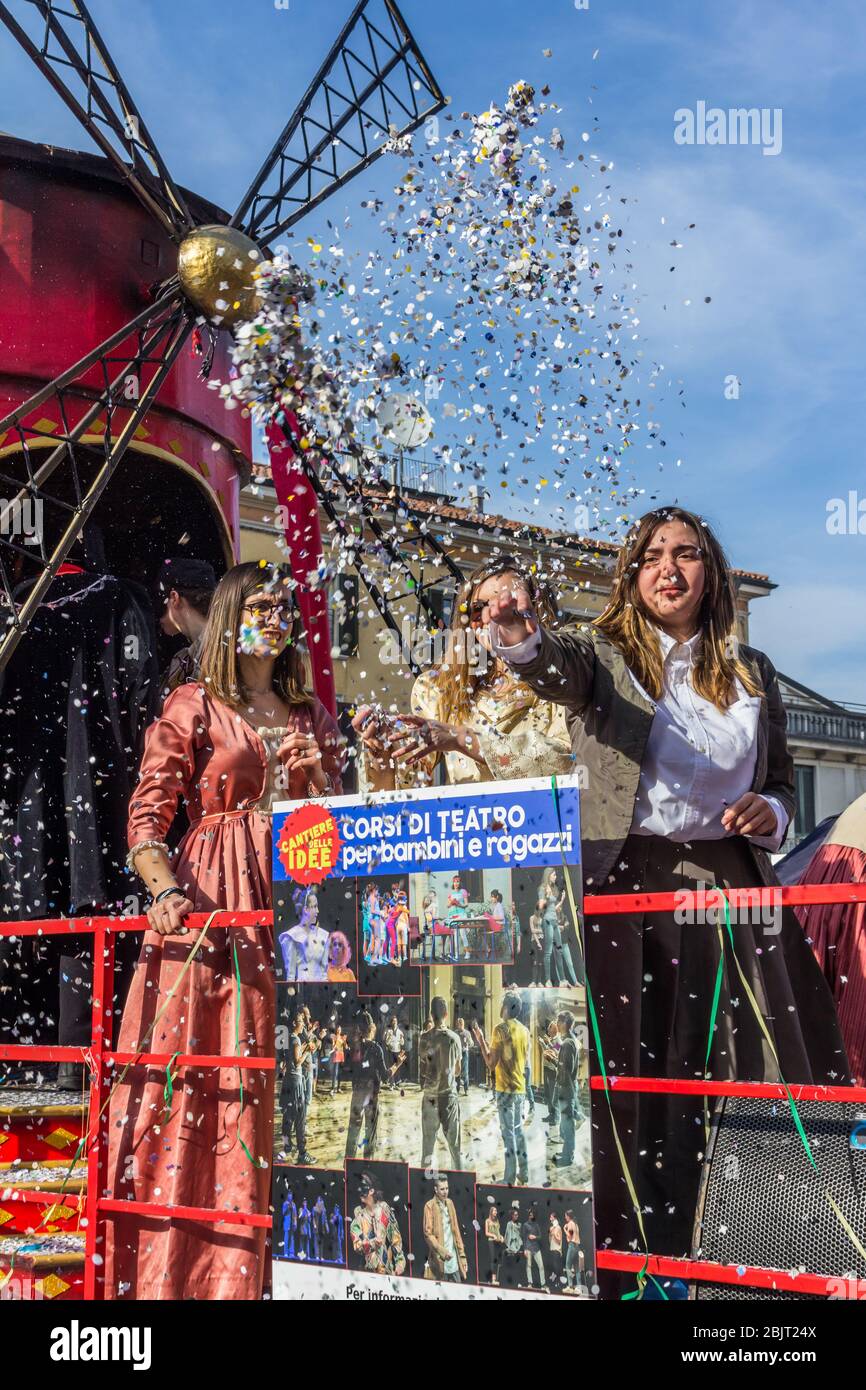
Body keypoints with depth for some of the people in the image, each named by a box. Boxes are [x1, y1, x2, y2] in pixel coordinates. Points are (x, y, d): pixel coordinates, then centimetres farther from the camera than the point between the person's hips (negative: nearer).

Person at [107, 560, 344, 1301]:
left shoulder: (312, 716, 18)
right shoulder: (193, 706, 5)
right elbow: (147, 819, -2)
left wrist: (322, 779, 0)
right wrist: (166, 891, -19)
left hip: (296, 900, 4)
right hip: (208, 905, -4)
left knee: (281, 1082, 1)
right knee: (194, 1075, -8)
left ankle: (250, 1267, 8)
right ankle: (169, 1273, -1)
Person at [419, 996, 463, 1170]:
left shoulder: (424, 1038, -4)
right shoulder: (454, 1038, -5)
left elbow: (422, 1070, -1)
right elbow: (457, 1070, 4)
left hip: (429, 1095, 1)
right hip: (449, 1093, -1)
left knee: (427, 1143, 8)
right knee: (454, 1144, 6)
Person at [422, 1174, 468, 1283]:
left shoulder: (450, 1203, 13)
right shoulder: (429, 1206, -4)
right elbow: (428, 1233, -10)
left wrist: (462, 1254, 12)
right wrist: (442, 1251, -22)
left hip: (454, 1260, 5)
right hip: (440, 1261, -5)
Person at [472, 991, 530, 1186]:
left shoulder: (501, 1029, -13)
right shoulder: (525, 1031, 7)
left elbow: (491, 1064, -14)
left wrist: (480, 1040, -5)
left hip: (505, 1089, -6)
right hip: (521, 1088, 6)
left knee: (508, 1132, -3)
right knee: (518, 1130, 15)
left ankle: (510, 1179, -1)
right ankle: (523, 1175, 18)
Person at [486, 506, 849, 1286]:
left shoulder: (752, 672, 13)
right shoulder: (604, 656, 3)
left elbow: (783, 779, 21)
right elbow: (554, 668, -20)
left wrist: (770, 812, -3)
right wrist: (520, 638, -44)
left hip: (728, 890, 3)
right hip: (624, 884, -3)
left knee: (759, 1082, 3)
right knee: (624, 1079, 0)